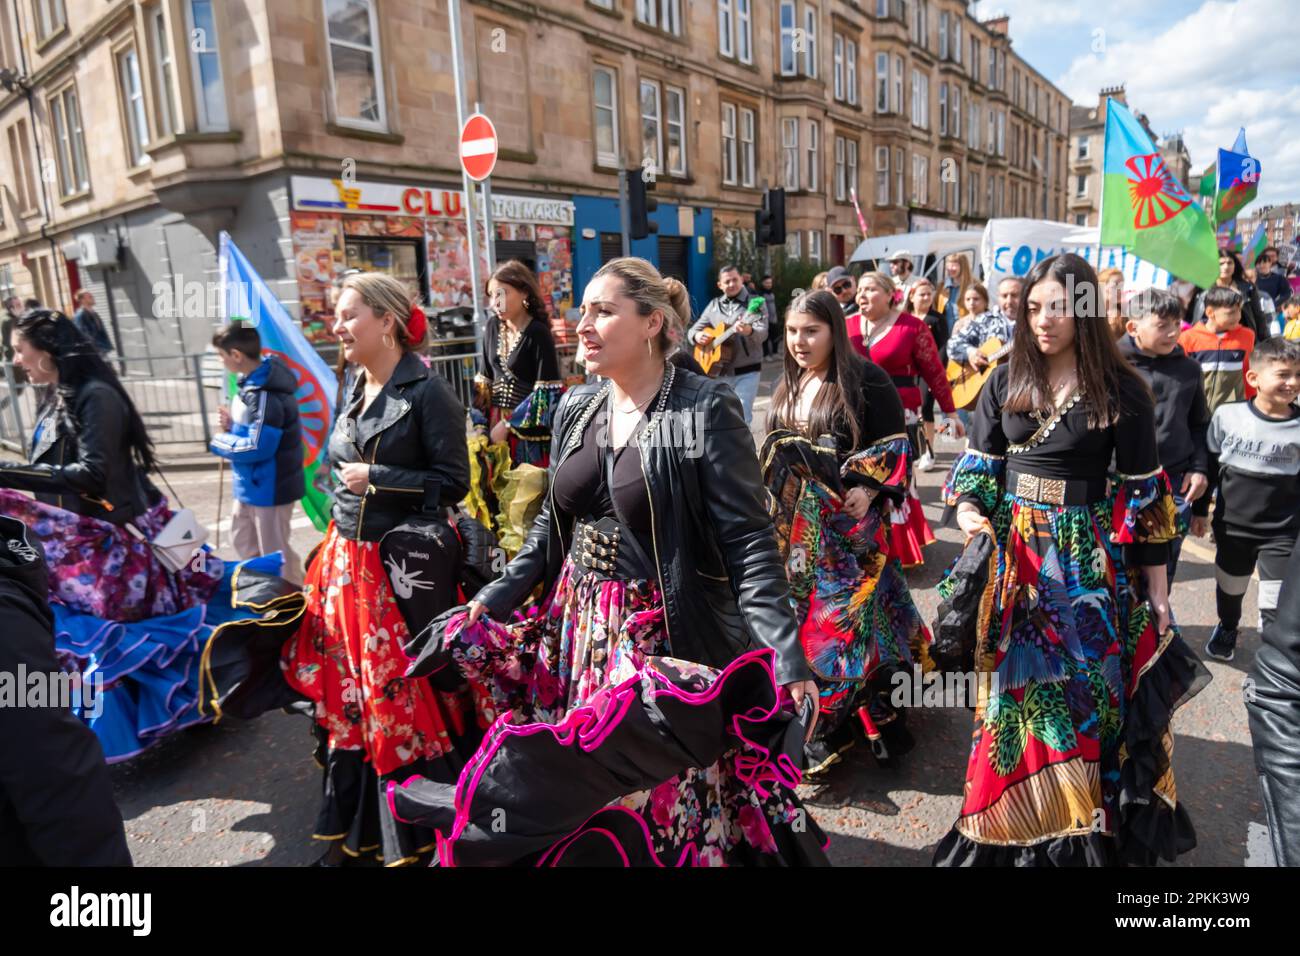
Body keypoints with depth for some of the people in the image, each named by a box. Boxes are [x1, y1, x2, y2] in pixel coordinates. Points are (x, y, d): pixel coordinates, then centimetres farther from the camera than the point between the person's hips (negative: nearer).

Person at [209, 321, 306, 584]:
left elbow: (257, 448, -27)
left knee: (275, 553, 3)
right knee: (244, 540, 25)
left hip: (268, 488, -10)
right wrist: (233, 425, -1)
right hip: (253, 485, 10)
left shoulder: (264, 395, -27)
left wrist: (219, 442, -12)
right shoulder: (254, 382, 4)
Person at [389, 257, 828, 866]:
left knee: (665, 801, 6)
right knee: (576, 803, 16)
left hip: (667, 640, -5)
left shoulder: (706, 410, -14)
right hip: (577, 627, 6)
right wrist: (487, 604, 9)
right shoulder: (576, 410, 6)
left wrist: (787, 661, -23)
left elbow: (749, 541, -16)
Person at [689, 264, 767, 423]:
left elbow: (762, 332, -17)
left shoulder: (754, 304, -3)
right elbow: (693, 330, 12)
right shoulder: (714, 305, 10)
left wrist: (749, 331, -40)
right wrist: (697, 336, -12)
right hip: (719, 371, 4)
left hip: (747, 371, -4)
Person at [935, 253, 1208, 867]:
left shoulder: (1121, 391, -6)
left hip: (1090, 559, -2)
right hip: (1014, 553, 3)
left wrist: (1157, 589, -2)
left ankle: (1086, 822, 29)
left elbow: (1144, 492, -3)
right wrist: (968, 507, -16)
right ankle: (1017, 820, 31)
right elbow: (977, 464, 6)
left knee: (1086, 688, 8)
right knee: (1020, 689, 12)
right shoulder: (1005, 381, 2)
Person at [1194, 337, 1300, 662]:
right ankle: (1227, 628, 51)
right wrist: (1200, 510, 7)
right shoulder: (1227, 415, -8)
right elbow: (1209, 465, 3)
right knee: (1229, 588, 22)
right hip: (1232, 526, 2)